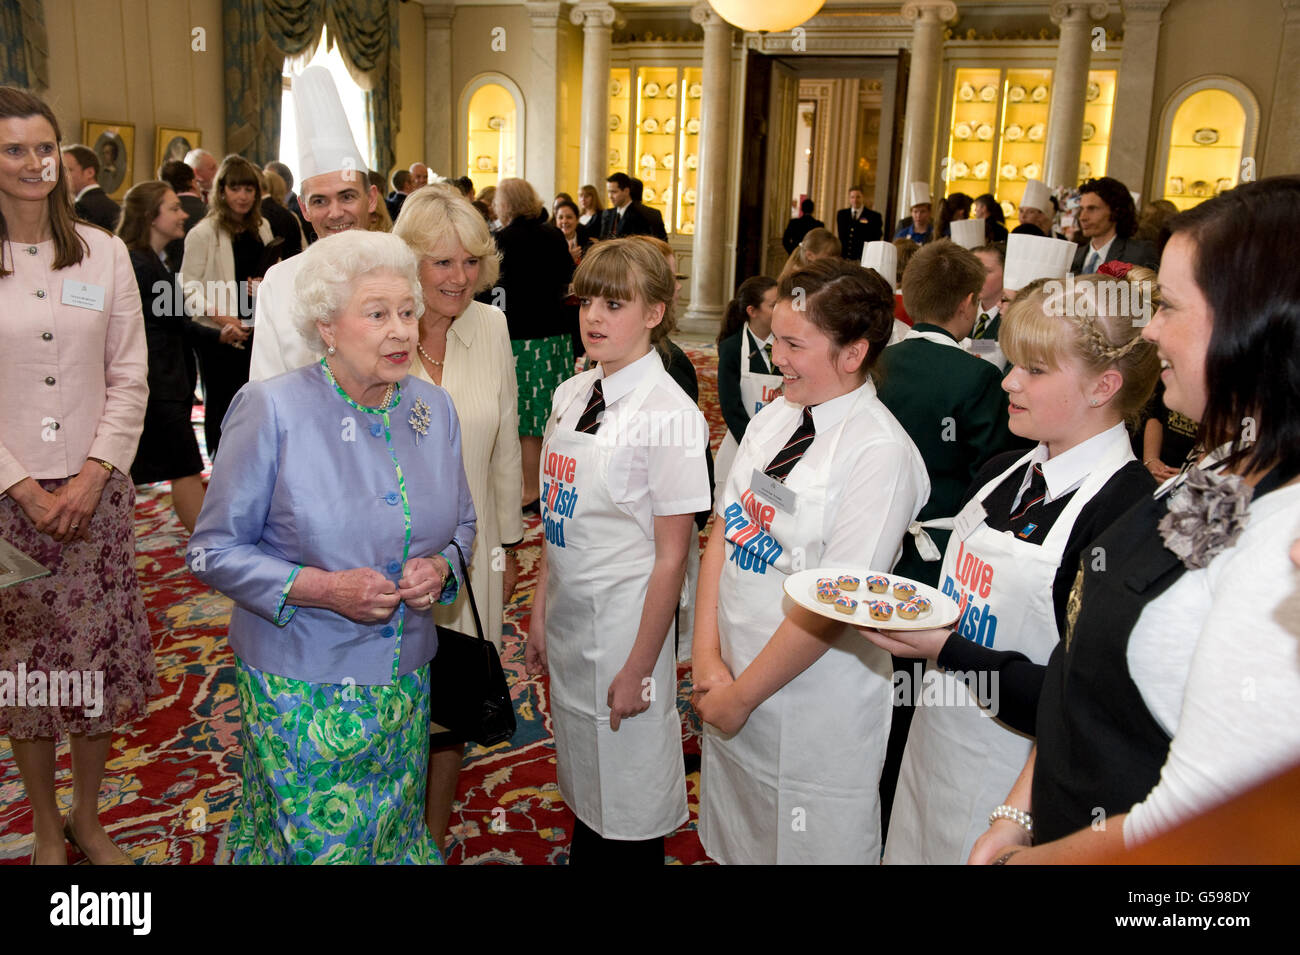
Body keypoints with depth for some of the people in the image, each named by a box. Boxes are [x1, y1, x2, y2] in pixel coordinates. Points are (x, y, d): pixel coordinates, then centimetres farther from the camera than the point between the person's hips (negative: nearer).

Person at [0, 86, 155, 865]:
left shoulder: (104, 254, 3)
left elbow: (130, 378, 1)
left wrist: (94, 476, -8)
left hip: (95, 490, 1)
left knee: (99, 660, 8)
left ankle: (89, 819, 27)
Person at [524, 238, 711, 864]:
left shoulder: (668, 413, -17)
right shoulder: (570, 396, 3)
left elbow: (672, 556, -16)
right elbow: (556, 523, 10)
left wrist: (639, 668, -14)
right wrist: (539, 615, 9)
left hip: (625, 622, -6)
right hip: (566, 618, 6)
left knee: (628, 798, 10)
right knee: (581, 781, 21)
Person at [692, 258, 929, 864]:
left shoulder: (881, 454, -19)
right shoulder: (772, 420, 2)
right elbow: (721, 537, 2)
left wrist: (740, 697, -13)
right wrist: (707, 658, -6)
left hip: (815, 712, -6)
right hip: (732, 683, 6)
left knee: (803, 848, 14)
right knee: (734, 840, 22)